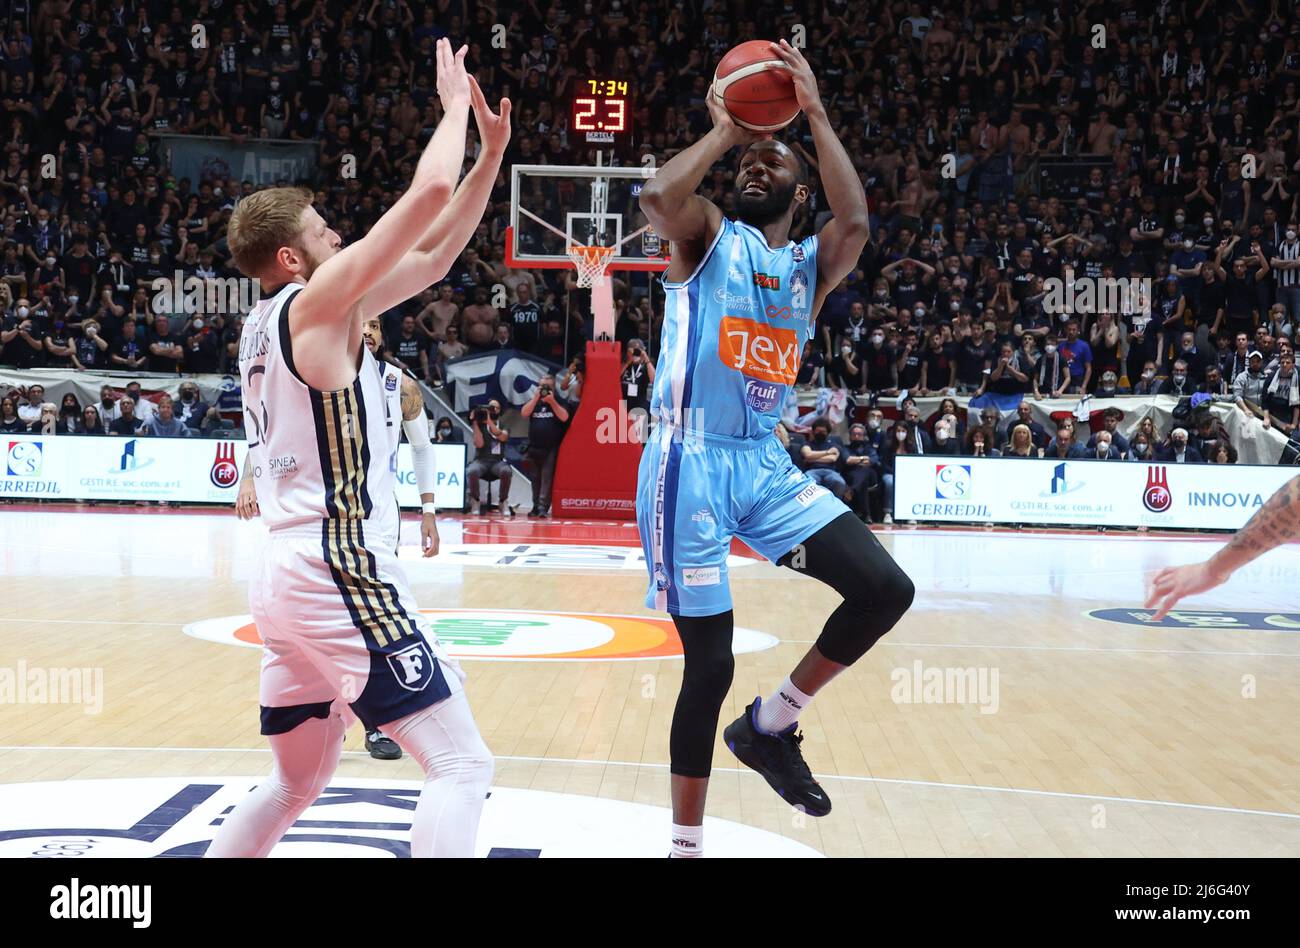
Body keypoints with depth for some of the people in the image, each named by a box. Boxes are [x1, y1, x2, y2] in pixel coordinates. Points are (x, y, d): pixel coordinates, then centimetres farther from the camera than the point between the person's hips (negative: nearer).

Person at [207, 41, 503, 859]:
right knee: (464, 767, -8)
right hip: (340, 575, -10)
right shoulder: (316, 303, -8)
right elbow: (428, 193, -14)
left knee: (298, 784, 24)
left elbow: (432, 255, 19)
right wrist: (455, 105, 4)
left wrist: (492, 152, 16)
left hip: (291, 576, 10)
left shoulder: (273, 323, 17)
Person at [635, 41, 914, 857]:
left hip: (767, 464, 5)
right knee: (710, 665, -2)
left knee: (886, 589, -9)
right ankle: (687, 844, 17)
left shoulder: (811, 264, 13)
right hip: (691, 464, -5)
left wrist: (815, 113, -7)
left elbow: (855, 223, -10)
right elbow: (656, 197, -21)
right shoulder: (707, 235, 3)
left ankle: (771, 725, 13)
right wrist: (724, 131, -6)